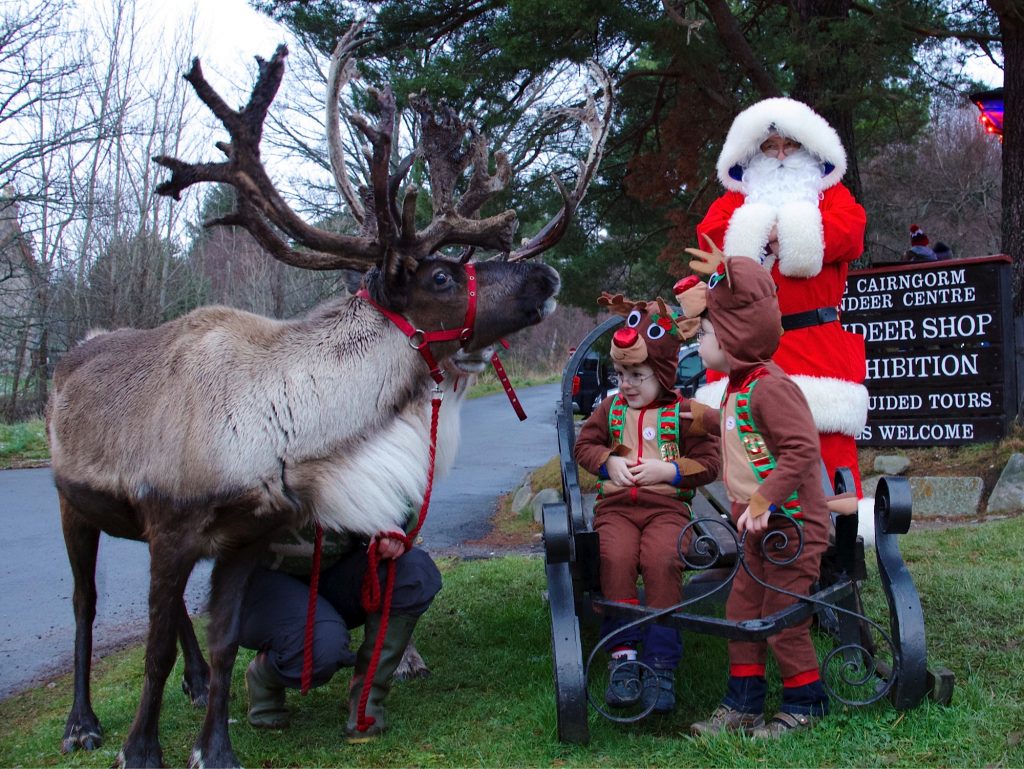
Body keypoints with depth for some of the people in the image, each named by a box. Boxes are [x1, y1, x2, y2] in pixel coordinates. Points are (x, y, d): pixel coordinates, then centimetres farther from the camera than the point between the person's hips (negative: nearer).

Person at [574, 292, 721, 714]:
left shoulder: (683, 412, 6)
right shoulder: (610, 407, 18)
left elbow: (708, 463, 3)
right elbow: (584, 444, 20)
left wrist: (667, 470, -10)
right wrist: (609, 461, 0)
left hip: (666, 505, -2)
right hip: (616, 505, 2)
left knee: (662, 561, -32)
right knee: (615, 558, -30)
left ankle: (660, 664, -22)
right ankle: (623, 655, -21)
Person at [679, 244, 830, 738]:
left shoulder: (769, 386, -20)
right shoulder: (738, 387, 12)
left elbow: (801, 448, -27)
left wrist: (762, 502, -29)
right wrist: (700, 415, 31)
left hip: (792, 525, -10)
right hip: (761, 530, 10)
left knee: (781, 617, 0)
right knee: (742, 610, 12)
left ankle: (805, 704, 18)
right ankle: (742, 705, 22)